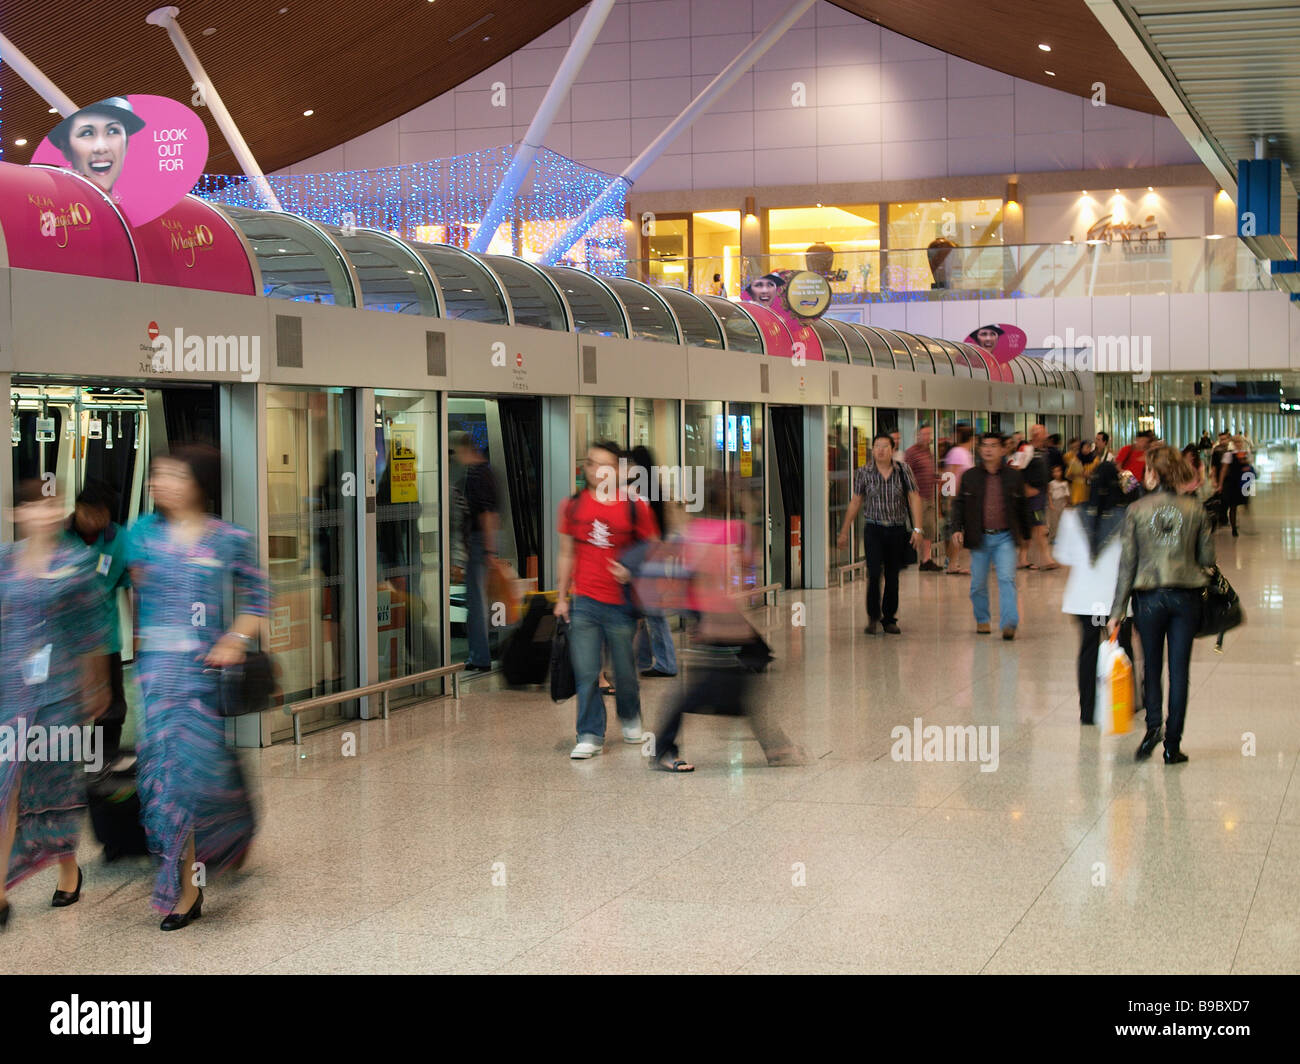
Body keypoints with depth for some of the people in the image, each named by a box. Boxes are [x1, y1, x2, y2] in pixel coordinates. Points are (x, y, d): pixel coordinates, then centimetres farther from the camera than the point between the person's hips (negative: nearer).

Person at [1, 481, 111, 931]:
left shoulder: (78, 561, 0)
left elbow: (92, 629, 3)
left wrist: (96, 687, 5)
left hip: (59, 687, -2)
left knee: (58, 779, 7)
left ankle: (68, 869, 29)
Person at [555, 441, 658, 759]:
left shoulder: (634, 507, -2)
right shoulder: (573, 505, 5)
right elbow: (567, 554, 13)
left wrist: (634, 571, -14)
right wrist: (561, 598, 12)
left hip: (622, 602, -1)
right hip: (583, 602, 1)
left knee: (625, 670, 10)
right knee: (585, 673, -2)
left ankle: (630, 720, 35)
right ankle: (590, 736, 6)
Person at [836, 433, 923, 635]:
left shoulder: (903, 470, -1)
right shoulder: (864, 473, -2)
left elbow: (914, 499, 1)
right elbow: (855, 503, 6)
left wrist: (917, 528, -7)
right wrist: (844, 532, 8)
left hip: (897, 530, 1)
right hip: (874, 529, -1)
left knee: (892, 575, 7)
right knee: (874, 573, -14)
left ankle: (889, 619, 20)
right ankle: (873, 617, 1)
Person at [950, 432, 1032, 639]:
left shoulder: (1013, 476, 5)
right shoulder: (969, 476, 5)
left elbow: (1022, 507, 12)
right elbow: (959, 504, 8)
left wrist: (1025, 534, 15)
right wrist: (957, 529, -6)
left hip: (1005, 537, -1)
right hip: (979, 537, 1)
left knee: (1007, 579, -13)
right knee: (978, 583, 8)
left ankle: (1009, 623, -18)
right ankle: (982, 620, 26)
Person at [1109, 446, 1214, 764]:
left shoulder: (1136, 510, -5)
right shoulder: (1195, 509, -2)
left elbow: (1127, 563, -5)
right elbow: (1207, 558, 2)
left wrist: (1117, 610, -2)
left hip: (1149, 597, -1)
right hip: (1187, 597, 1)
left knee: (1152, 667, 14)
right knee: (1179, 671, 6)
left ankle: (1153, 725, -7)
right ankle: (1172, 745, 7)